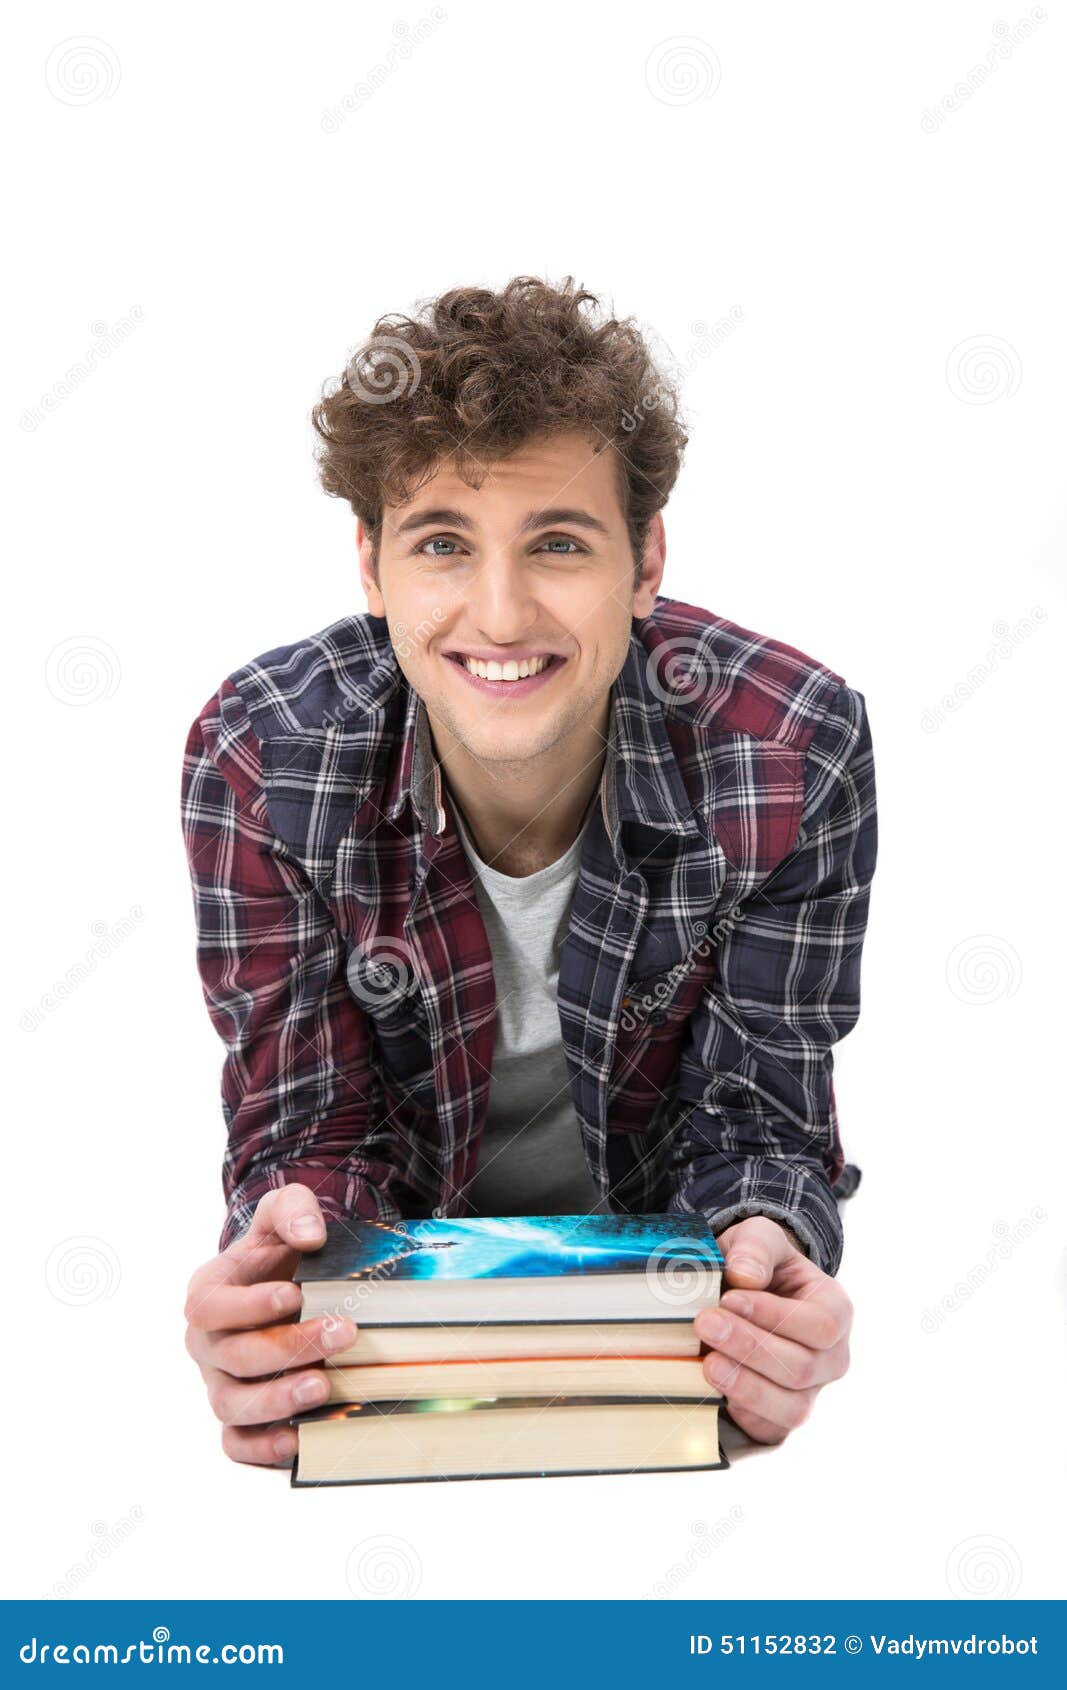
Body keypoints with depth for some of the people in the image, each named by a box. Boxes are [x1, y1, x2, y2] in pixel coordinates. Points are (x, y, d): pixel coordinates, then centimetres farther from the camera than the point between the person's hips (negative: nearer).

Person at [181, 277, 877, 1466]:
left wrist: (766, 1247, -38)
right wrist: (275, 1258, -39)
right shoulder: (259, 757, -22)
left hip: (662, 1250, 1)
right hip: (393, 1272, 0)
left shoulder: (793, 752, -23)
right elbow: (312, 1120, -15)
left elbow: (757, 1110, -14)